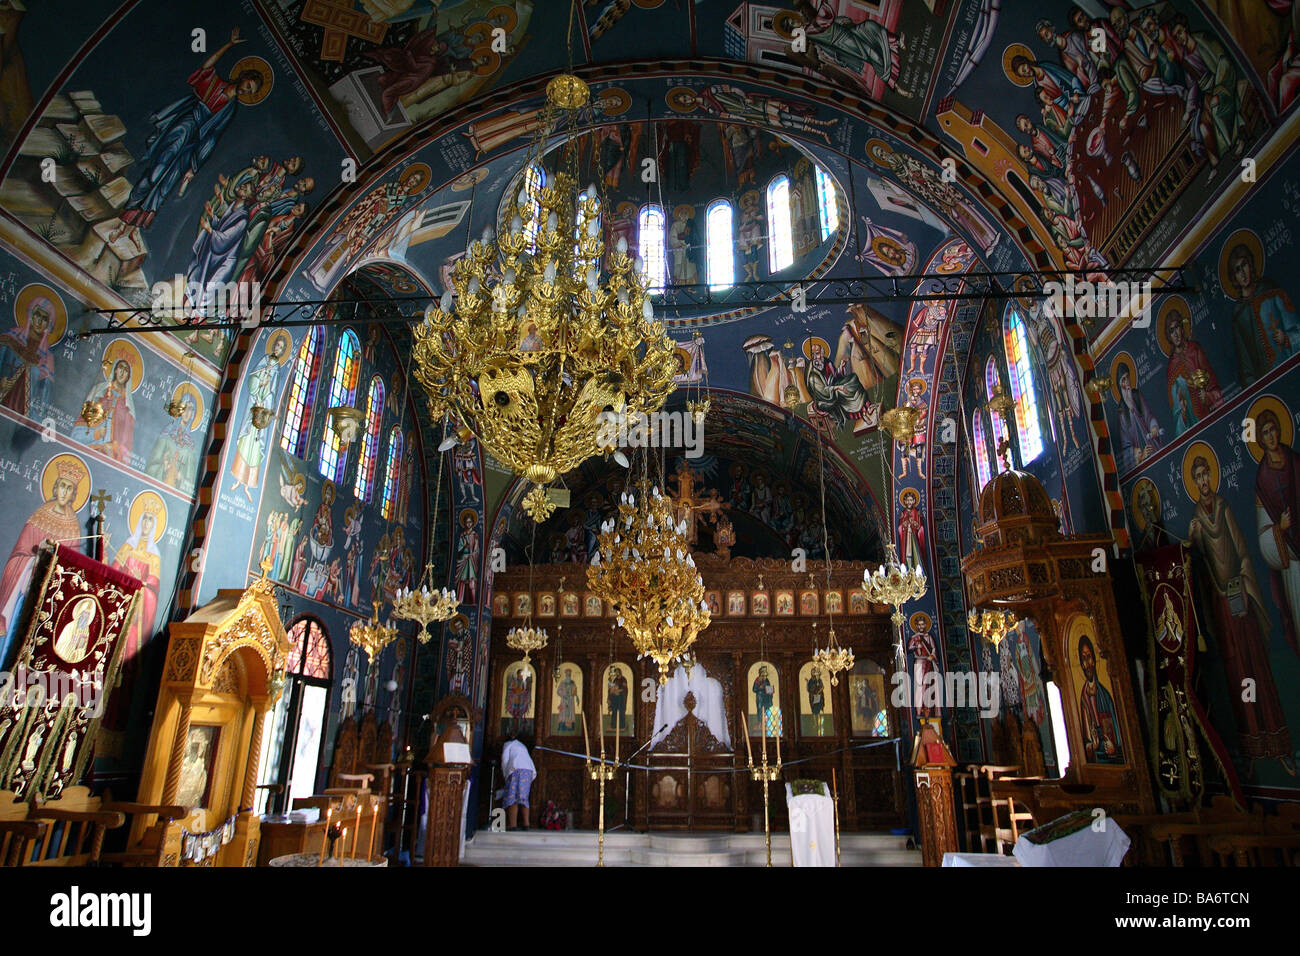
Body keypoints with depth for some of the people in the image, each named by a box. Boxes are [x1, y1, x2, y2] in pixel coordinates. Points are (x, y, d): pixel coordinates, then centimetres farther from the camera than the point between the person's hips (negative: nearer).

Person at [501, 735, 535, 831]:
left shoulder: (508, 744, 19)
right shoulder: (522, 747, 35)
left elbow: (505, 760, 6)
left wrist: (505, 775, 12)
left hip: (516, 770, -6)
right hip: (528, 771, 6)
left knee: (512, 798, -11)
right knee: (523, 798, 7)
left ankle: (513, 825, -23)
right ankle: (526, 824, -5)